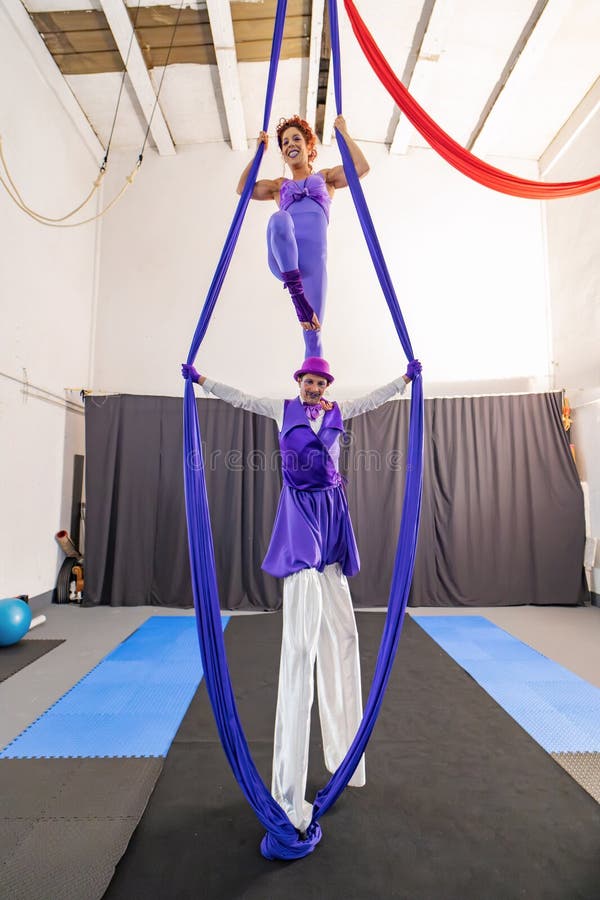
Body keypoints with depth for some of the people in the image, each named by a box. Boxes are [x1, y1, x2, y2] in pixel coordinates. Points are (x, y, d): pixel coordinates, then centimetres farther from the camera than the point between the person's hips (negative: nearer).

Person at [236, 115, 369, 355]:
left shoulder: (325, 177, 30)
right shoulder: (279, 185, 34)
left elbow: (362, 168, 16)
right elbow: (243, 189, 23)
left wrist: (344, 133, 20)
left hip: (313, 258, -1)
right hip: (281, 260, 1)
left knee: (312, 331, -12)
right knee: (278, 219, -34)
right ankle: (296, 294, -39)